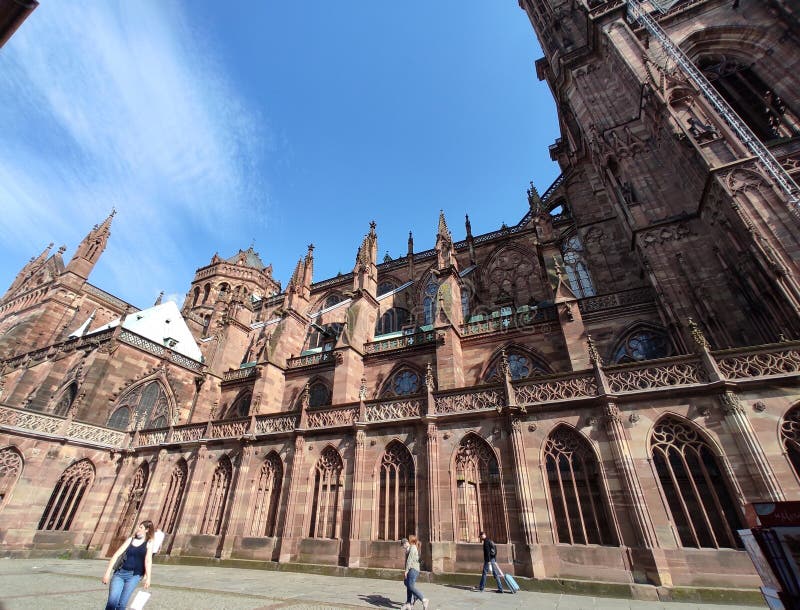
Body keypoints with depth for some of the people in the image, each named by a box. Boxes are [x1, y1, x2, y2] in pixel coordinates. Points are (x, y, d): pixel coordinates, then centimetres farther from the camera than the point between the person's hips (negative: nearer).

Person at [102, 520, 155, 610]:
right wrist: (107, 573, -1)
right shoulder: (130, 540, 11)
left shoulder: (149, 543, 1)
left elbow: (148, 560, -9)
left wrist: (148, 578, -19)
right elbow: (116, 555, 9)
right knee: (112, 601, -13)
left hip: (134, 575, -2)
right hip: (120, 573, 2)